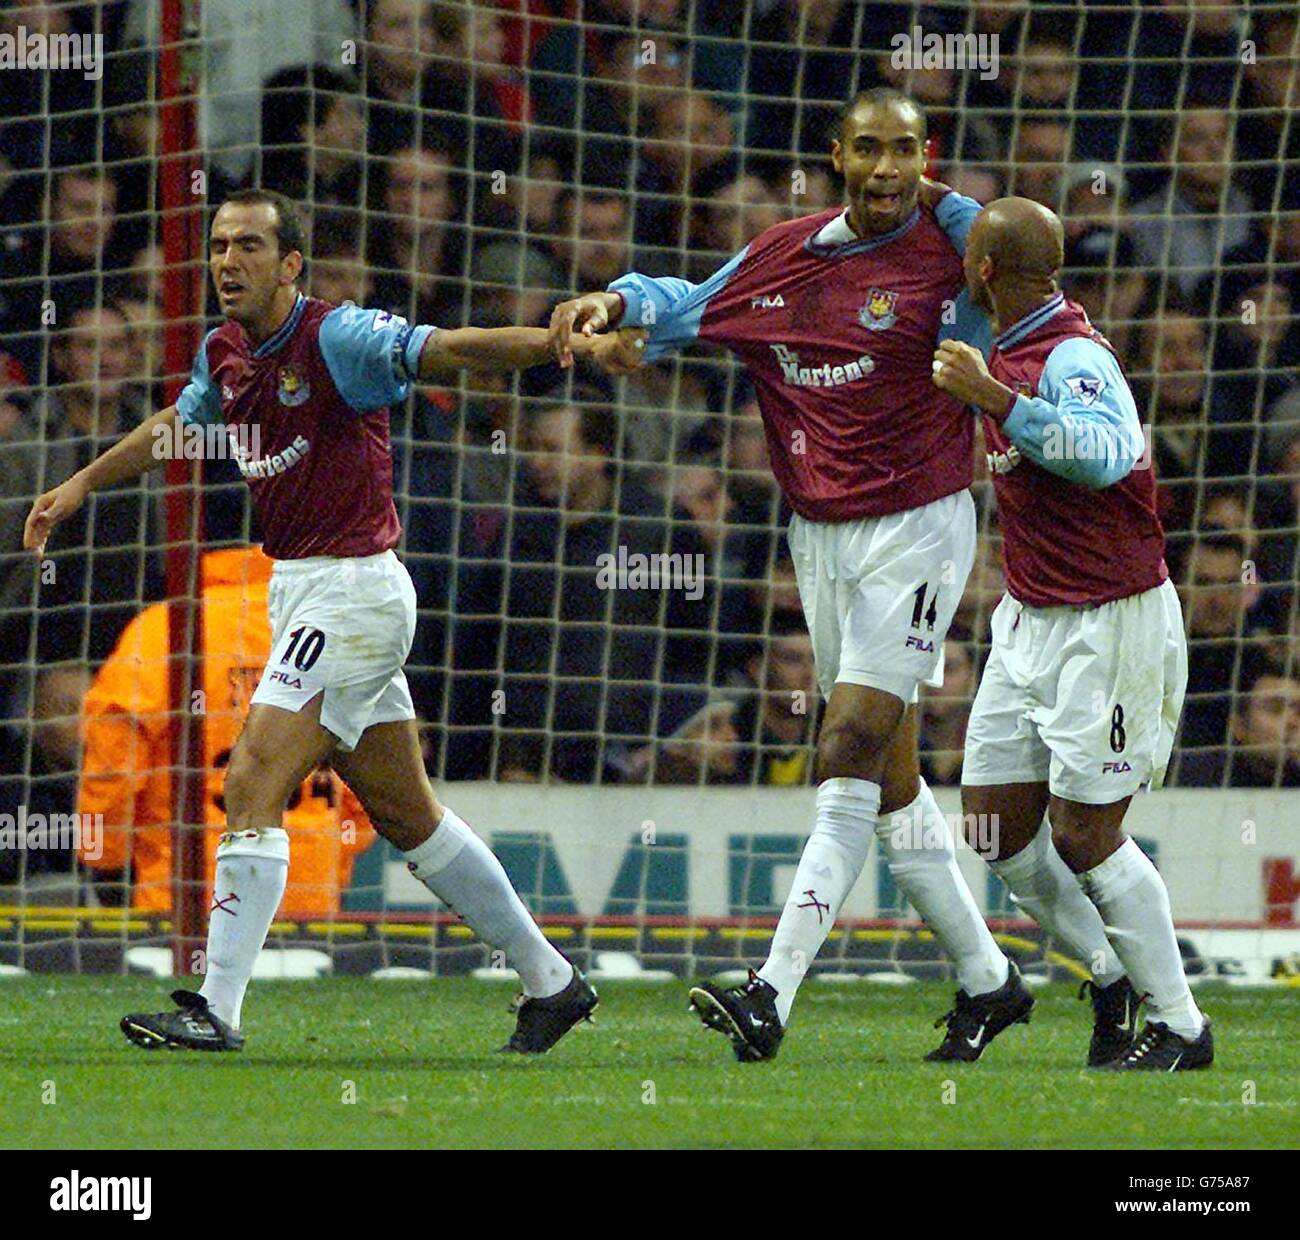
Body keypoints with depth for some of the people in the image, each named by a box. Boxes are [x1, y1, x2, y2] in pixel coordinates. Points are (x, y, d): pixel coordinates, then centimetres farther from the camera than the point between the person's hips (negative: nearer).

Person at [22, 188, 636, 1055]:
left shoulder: (334, 338, -15)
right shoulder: (227, 352, 9)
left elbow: (447, 349, -27)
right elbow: (179, 424, 29)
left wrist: (560, 340, -43)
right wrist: (82, 485, 37)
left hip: (353, 587, -9)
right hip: (300, 590, 9)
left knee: (254, 784, -14)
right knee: (406, 814, 14)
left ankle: (217, 1009, -13)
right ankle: (552, 981, 25)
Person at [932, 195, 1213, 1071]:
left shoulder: (1075, 356, -21)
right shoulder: (1013, 347, 7)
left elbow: (1109, 452, -41)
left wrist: (996, 400, -40)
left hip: (1110, 622, -9)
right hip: (1030, 620, 9)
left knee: (1083, 836, -7)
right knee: (996, 826, 7)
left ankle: (1181, 1024, 6)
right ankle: (1112, 975, 23)